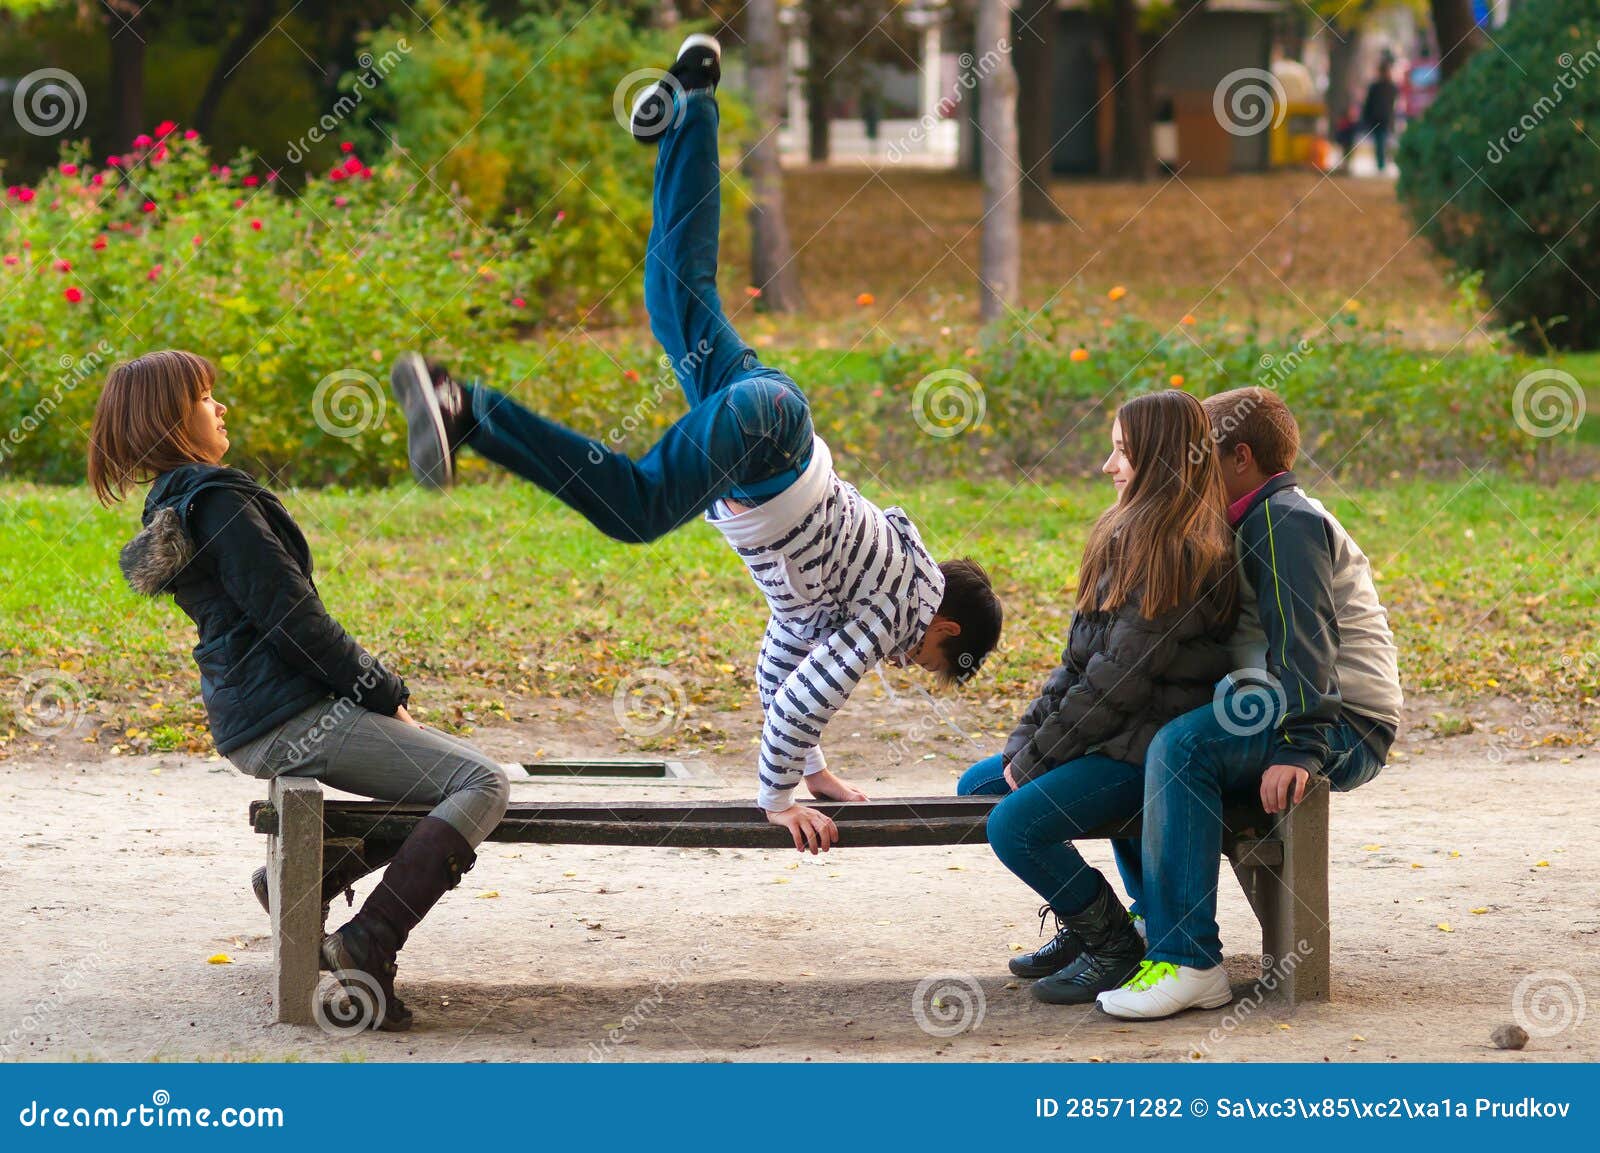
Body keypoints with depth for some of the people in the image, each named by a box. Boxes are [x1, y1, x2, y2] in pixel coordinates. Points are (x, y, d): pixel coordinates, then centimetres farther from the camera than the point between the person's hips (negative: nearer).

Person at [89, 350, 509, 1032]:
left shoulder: (173, 506, 18)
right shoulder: (218, 501, -13)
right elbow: (294, 618, -18)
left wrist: (378, 688, 14)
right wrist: (385, 692, -7)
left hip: (253, 719, 10)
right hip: (289, 719, -10)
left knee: (445, 771, 23)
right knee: (481, 785, -15)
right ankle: (367, 945, -23)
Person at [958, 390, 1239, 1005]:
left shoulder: (1182, 555, -20)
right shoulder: (1132, 538, 13)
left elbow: (1119, 679, -21)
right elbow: (1079, 660, 14)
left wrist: (1038, 757, -14)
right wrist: (1026, 740, 4)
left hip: (1149, 746, -11)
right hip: (1108, 733, 11)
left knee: (1014, 827, -23)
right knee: (976, 787, 13)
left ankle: (1117, 949, -3)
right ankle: (1082, 925, 18)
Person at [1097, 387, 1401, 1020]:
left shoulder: (1286, 520, -11)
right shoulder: (1262, 520, 22)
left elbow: (1304, 637, -24)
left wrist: (1299, 748, -35)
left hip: (1343, 727, -11)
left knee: (1179, 747, -34)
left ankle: (1188, 963, -38)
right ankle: (1154, 914, 26)